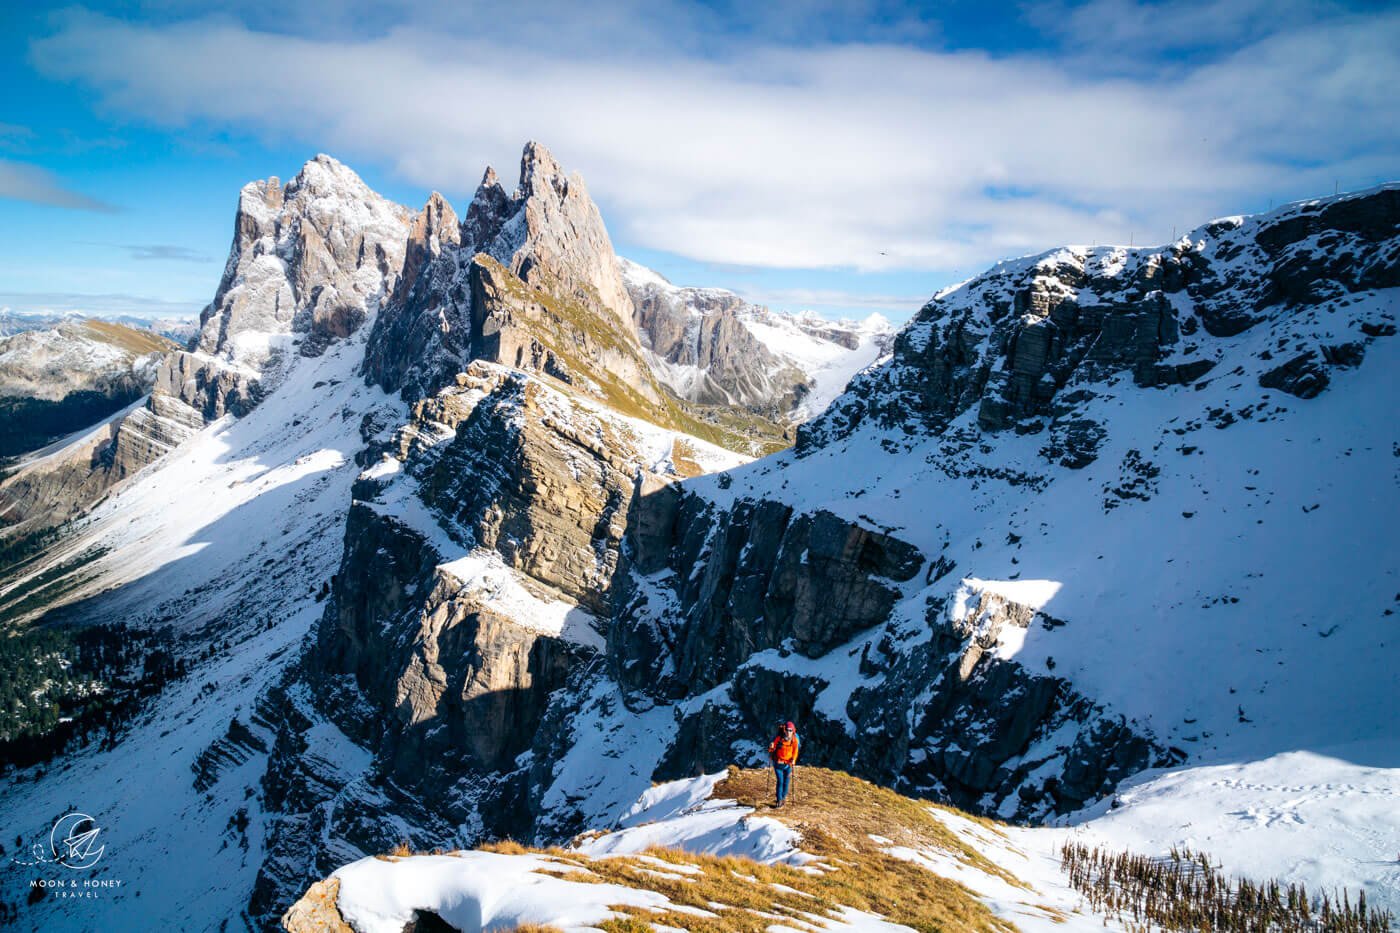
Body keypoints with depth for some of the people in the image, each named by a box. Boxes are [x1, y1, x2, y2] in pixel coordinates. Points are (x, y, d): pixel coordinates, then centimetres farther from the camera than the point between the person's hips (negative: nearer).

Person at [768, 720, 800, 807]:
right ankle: (779, 800, -2)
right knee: (780, 781, -7)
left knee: (786, 782, 5)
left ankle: (783, 797, 24)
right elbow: (772, 750, -2)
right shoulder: (779, 739, -8)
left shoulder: (794, 740, -3)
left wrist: (793, 760, -16)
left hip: (788, 764, 2)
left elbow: (795, 751, 1)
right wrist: (771, 747, -25)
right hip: (778, 763, -2)